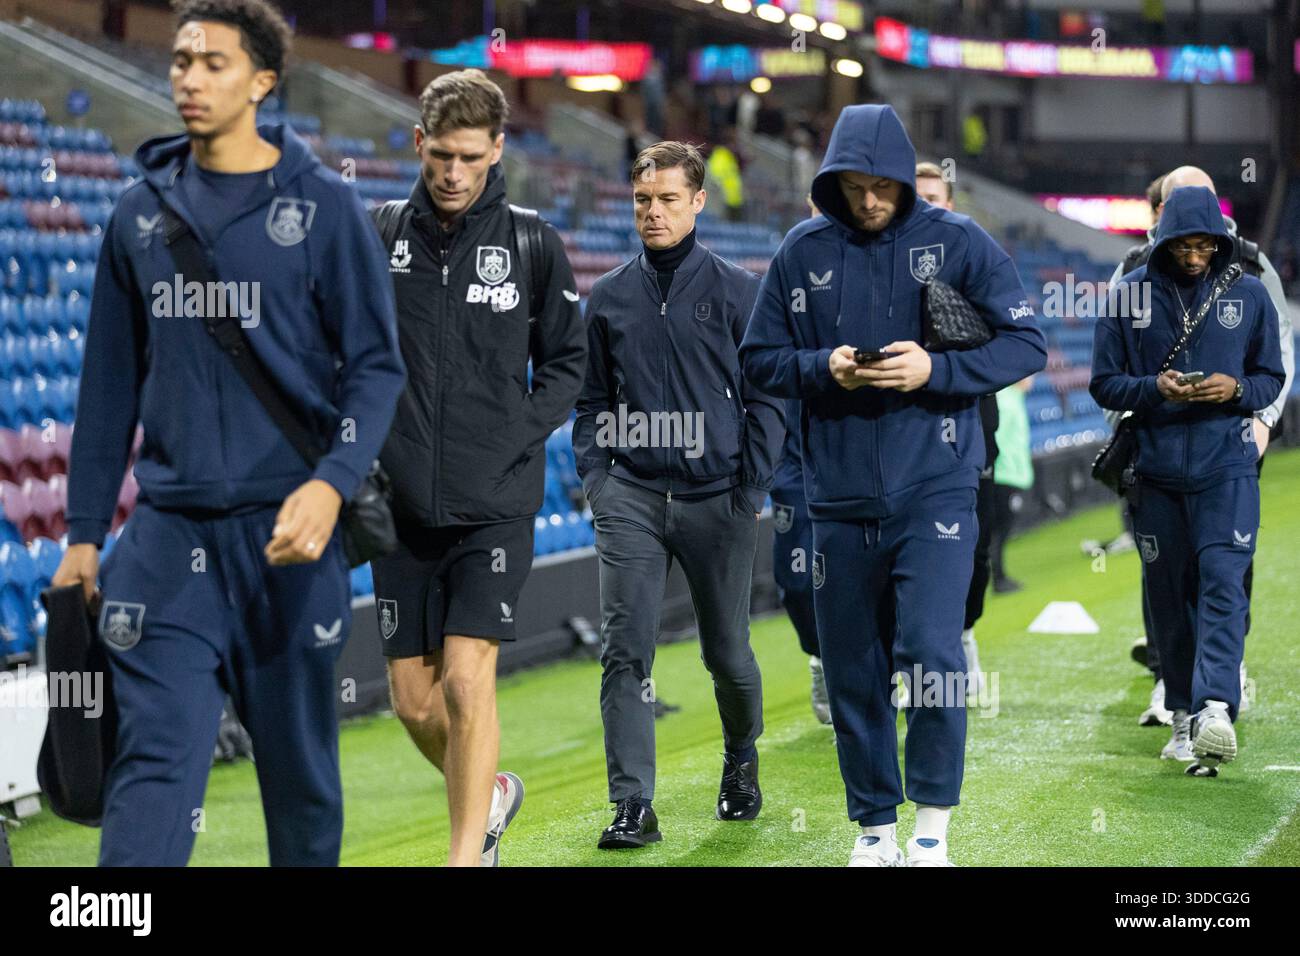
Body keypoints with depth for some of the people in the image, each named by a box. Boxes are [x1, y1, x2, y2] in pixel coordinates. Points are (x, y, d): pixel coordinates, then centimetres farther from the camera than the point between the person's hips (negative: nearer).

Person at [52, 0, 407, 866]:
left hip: (285, 533, -2)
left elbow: (376, 365, -3)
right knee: (155, 762, -8)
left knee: (300, 762, 9)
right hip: (169, 536, 2)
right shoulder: (141, 215, 10)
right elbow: (111, 382, 15)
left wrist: (334, 482, -20)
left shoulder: (324, 207, 0)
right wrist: (84, 531, 13)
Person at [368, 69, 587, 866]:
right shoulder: (376, 236, 2)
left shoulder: (534, 245, 0)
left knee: (467, 679, -14)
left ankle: (466, 853, -5)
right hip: (402, 503, 2)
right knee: (414, 701, 7)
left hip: (496, 506, -2)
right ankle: (491, 793, 36)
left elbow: (567, 359, 10)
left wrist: (521, 434, -2)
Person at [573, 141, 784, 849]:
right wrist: (595, 478, 4)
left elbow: (766, 398, 2)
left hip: (716, 498, -1)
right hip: (630, 498, 2)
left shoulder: (738, 291, 1)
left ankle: (741, 761, 37)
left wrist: (749, 492, -5)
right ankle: (633, 807, -12)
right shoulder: (608, 298, 9)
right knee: (624, 651, -10)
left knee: (726, 652, 9)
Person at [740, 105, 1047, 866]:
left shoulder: (958, 242, -1)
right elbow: (760, 358, 9)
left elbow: (1026, 344, -1)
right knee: (853, 674, 8)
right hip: (840, 496, 3)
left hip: (934, 488, -3)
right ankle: (875, 826, 22)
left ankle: (933, 826, -1)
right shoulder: (803, 252, 5)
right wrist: (823, 369, -11)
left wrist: (936, 370, -15)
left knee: (933, 652, -16)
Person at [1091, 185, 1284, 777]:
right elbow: (1105, 383, 5)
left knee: (1222, 582, -16)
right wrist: (1155, 389, -15)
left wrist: (1237, 389, -11)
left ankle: (1216, 709, -29)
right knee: (1168, 595, 6)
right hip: (1157, 471, 1)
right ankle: (1184, 716, 17)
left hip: (1228, 467, -1)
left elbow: (1272, 377, 11)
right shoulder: (1130, 295, 2)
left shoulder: (1249, 293, 5)